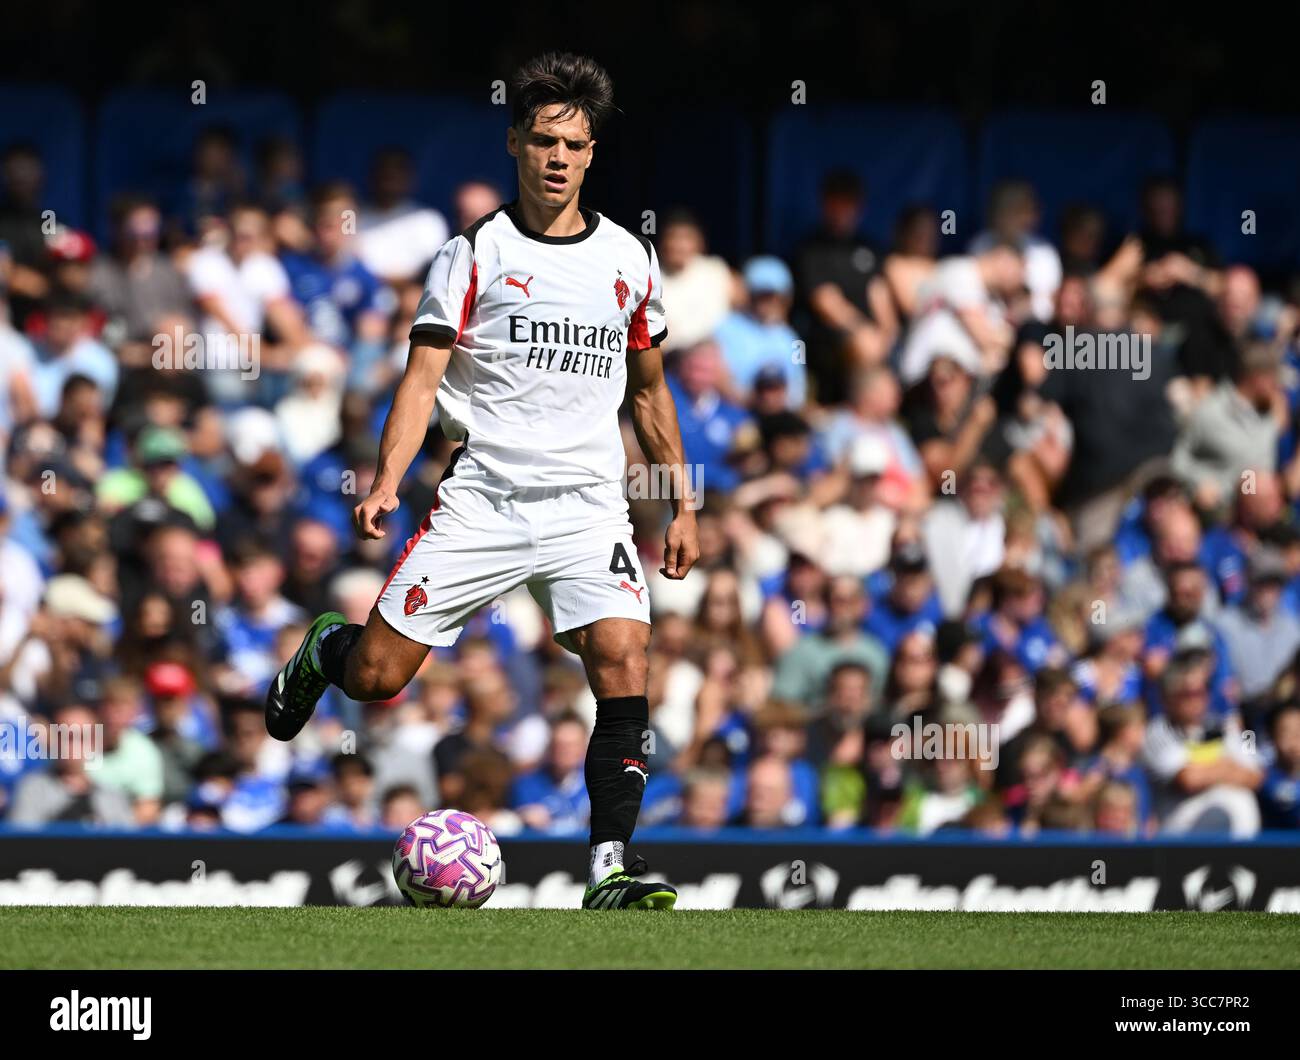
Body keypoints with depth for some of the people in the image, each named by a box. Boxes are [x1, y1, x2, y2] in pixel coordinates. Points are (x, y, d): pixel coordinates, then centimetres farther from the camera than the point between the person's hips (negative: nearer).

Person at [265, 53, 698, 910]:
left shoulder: (630, 260, 11)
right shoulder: (476, 253, 1)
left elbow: (651, 392, 22)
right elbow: (423, 378, -5)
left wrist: (683, 505, 19)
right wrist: (387, 482, -20)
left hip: (589, 506, 2)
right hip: (480, 500, -2)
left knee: (624, 665, -20)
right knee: (376, 676, -4)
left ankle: (610, 871, -19)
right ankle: (326, 650, 34)